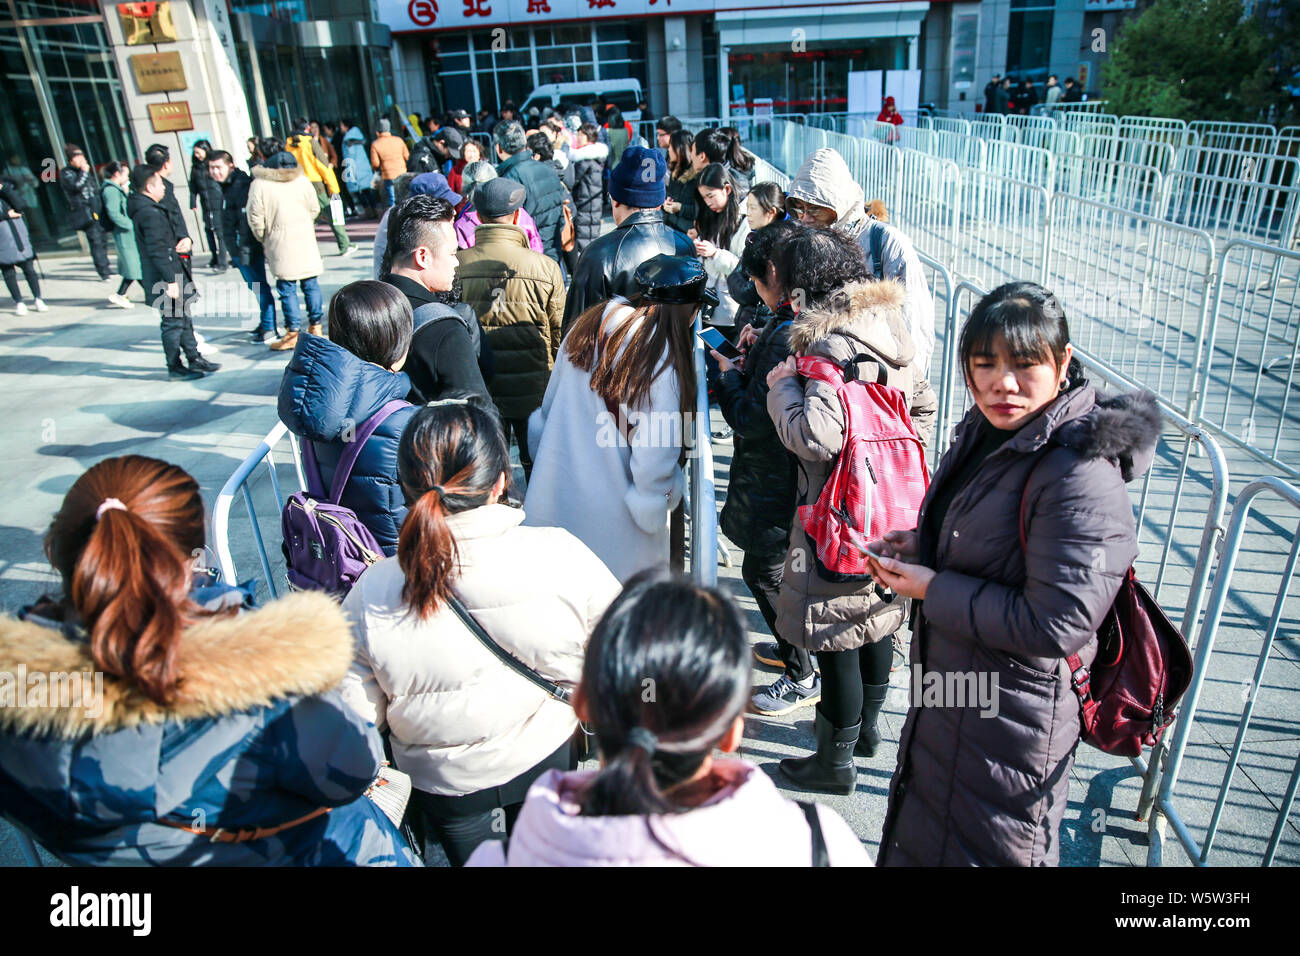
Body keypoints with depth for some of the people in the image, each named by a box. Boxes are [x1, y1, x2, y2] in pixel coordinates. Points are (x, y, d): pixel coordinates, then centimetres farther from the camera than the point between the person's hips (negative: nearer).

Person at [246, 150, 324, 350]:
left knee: (287, 288, 1)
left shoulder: (259, 184, -7)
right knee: (311, 284, 10)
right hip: (305, 240, 3)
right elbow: (314, 209, 8)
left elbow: (255, 216, -5)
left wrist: (263, 239, 9)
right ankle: (315, 326, 15)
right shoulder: (302, 181, 1)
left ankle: (293, 331, 0)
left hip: (280, 244, -3)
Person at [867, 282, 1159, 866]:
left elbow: (1057, 624, -29)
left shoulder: (1081, 476, -29)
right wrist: (923, 543, -1)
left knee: (979, 846, 16)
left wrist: (932, 589, -22)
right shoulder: (986, 430, -1)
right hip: (947, 678, 8)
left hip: (1012, 705, -8)